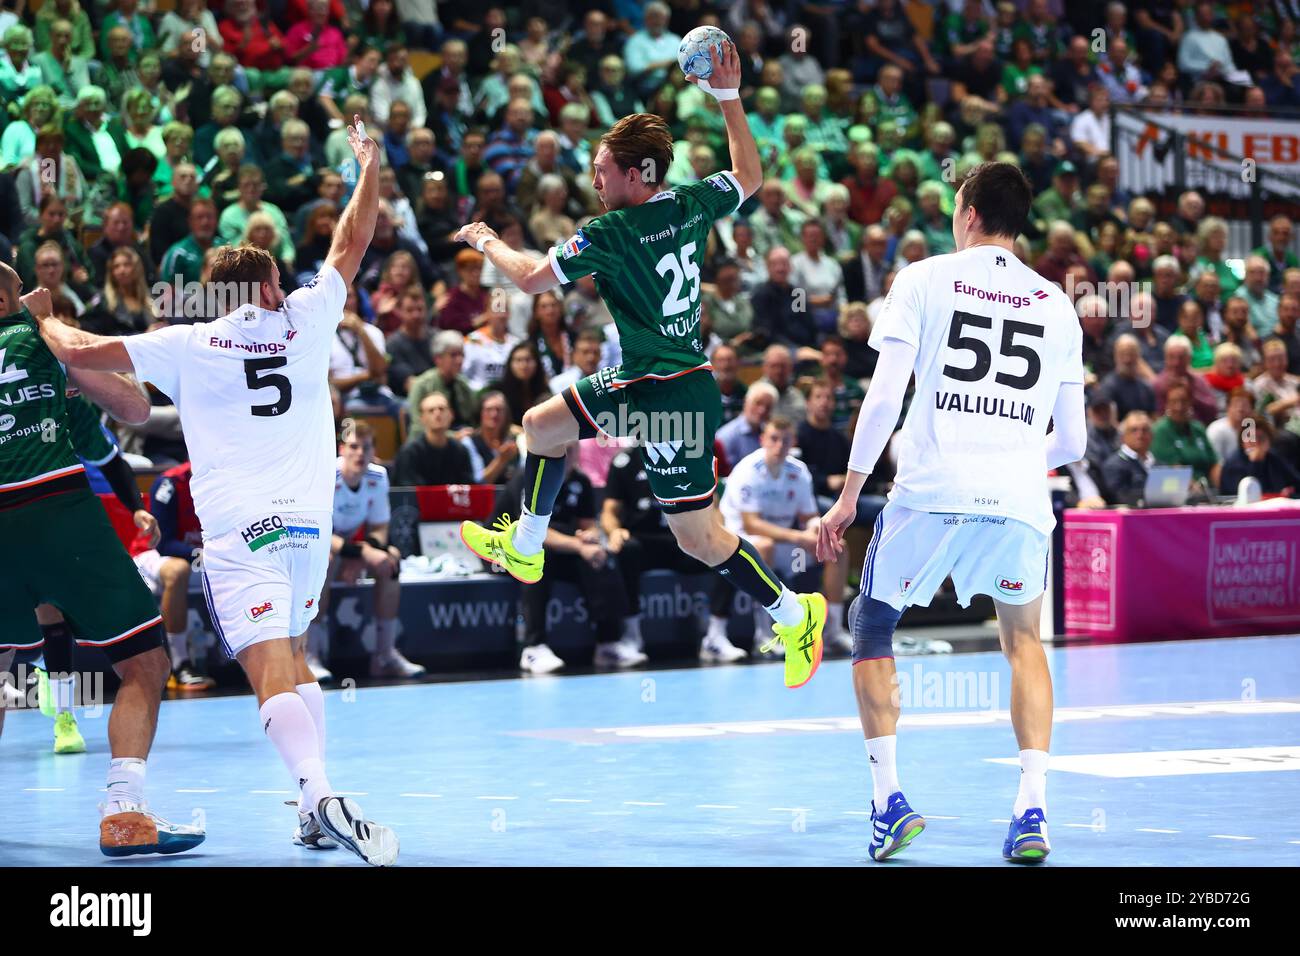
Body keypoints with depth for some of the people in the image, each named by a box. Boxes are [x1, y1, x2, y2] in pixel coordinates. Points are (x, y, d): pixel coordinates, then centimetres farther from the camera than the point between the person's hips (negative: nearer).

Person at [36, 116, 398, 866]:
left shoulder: (188, 345, 2)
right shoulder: (305, 324, 7)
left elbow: (78, 351, 4)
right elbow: (353, 242, 20)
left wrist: (42, 319, 25)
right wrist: (370, 165, 33)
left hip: (237, 530, -3)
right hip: (309, 521, 3)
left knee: (272, 672, -16)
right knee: (295, 657, 22)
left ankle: (317, 789, -38)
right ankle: (318, 806, 17)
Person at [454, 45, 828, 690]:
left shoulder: (609, 234, -21)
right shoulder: (691, 204, -1)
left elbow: (532, 279, -9)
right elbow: (749, 177, 19)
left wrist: (487, 243, 10)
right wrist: (728, 98, 17)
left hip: (668, 396, -9)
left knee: (698, 537, -1)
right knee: (542, 425, 21)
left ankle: (795, 613, 8)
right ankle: (523, 548, 36)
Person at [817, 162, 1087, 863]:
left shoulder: (923, 279, 7)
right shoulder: (1056, 305, 16)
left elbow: (884, 397, -3)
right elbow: (1072, 442, 16)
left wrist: (848, 497, 1)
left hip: (930, 489, -2)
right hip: (1019, 498, 2)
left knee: (872, 623, 19)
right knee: (1023, 640, 23)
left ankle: (888, 798, 8)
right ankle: (1032, 810, 7)